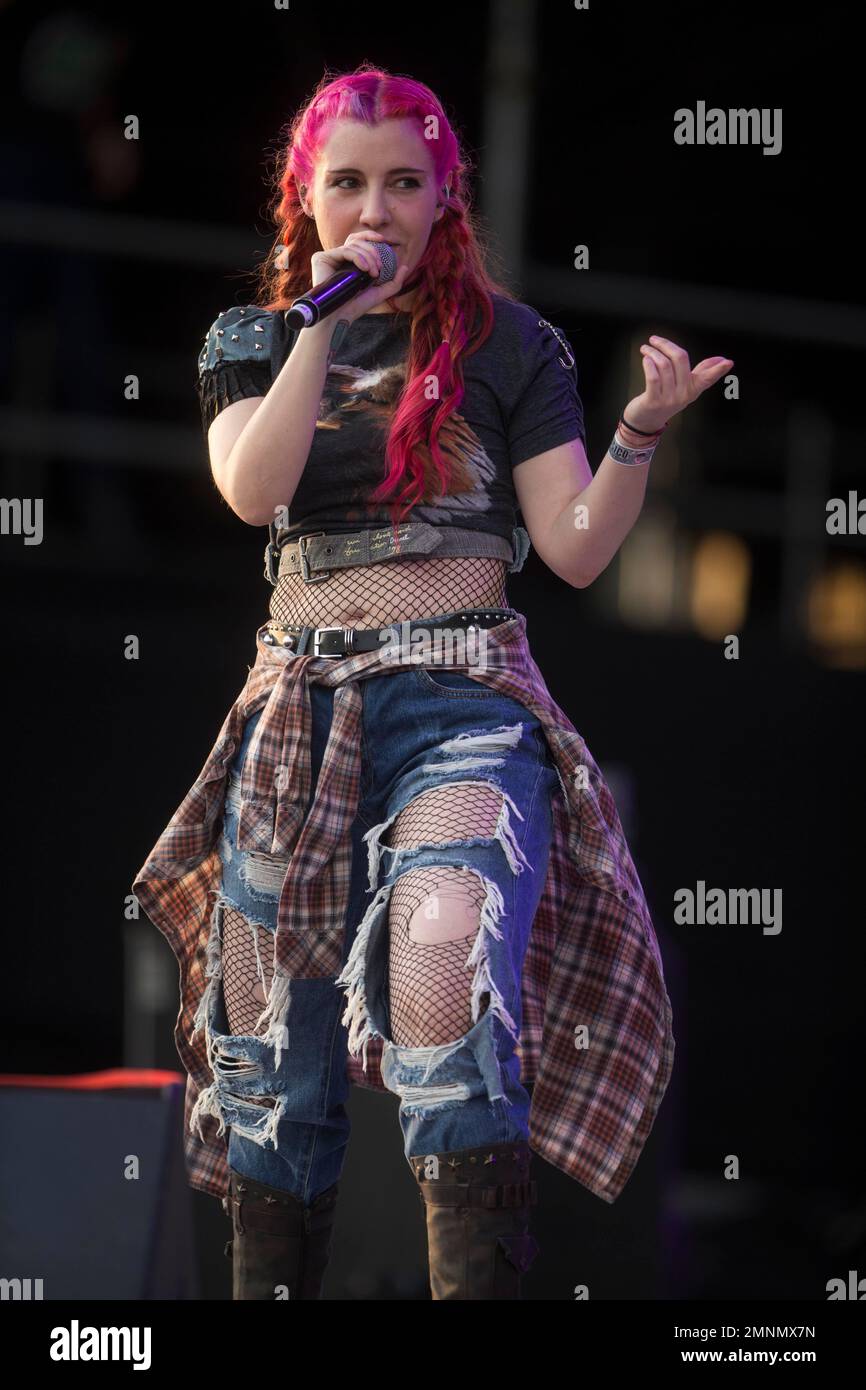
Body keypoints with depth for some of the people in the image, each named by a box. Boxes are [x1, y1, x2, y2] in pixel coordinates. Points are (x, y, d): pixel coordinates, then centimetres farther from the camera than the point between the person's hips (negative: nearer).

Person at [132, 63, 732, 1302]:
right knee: (273, 1057, 6)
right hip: (297, 712, 3)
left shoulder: (504, 342, 7)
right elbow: (254, 489, -7)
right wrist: (326, 320, -8)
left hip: (461, 699, -3)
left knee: (447, 997, -28)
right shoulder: (253, 342, 13)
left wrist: (642, 435, -17)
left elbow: (577, 548, 0)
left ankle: (479, 1281, -31)